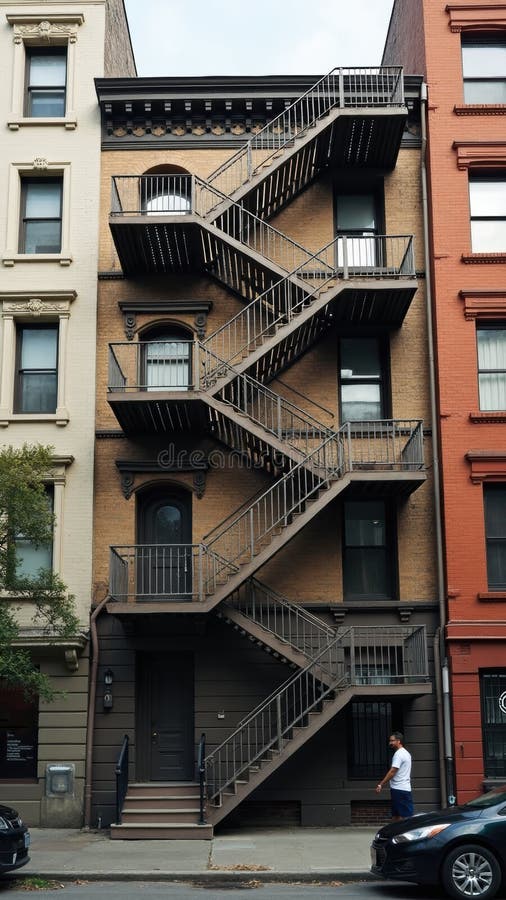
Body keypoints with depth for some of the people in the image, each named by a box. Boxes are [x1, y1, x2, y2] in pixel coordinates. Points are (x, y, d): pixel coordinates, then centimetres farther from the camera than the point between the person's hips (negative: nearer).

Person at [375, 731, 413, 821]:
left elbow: (392, 771, -20)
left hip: (398, 789, -10)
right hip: (404, 788, 10)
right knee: (396, 815, 11)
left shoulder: (399, 754, -14)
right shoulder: (406, 753, 18)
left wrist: (381, 784, -18)